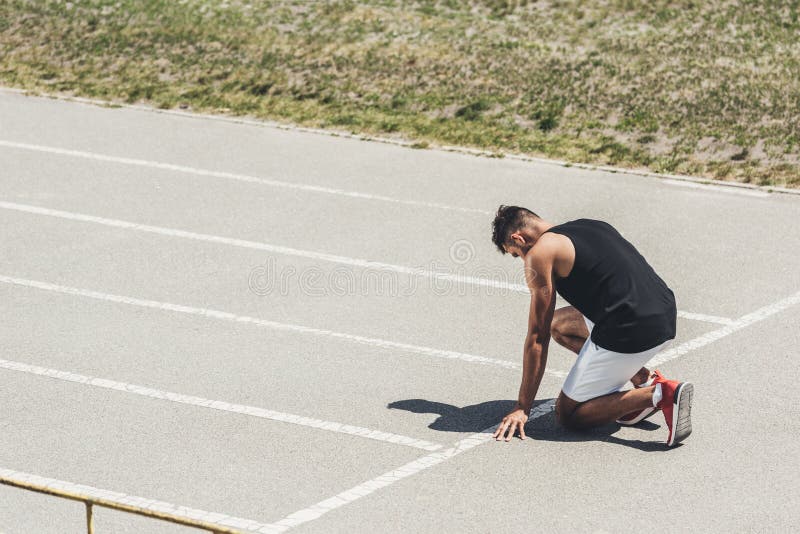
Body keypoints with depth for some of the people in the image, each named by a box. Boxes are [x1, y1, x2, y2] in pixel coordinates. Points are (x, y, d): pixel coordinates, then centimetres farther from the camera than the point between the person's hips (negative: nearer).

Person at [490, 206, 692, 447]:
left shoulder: (540, 253, -1)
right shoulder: (589, 226, 23)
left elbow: (537, 338, 0)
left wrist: (522, 408, 6)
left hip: (632, 332, -8)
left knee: (567, 414, 8)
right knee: (558, 323, 26)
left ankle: (658, 395, -8)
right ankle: (644, 380, 15)